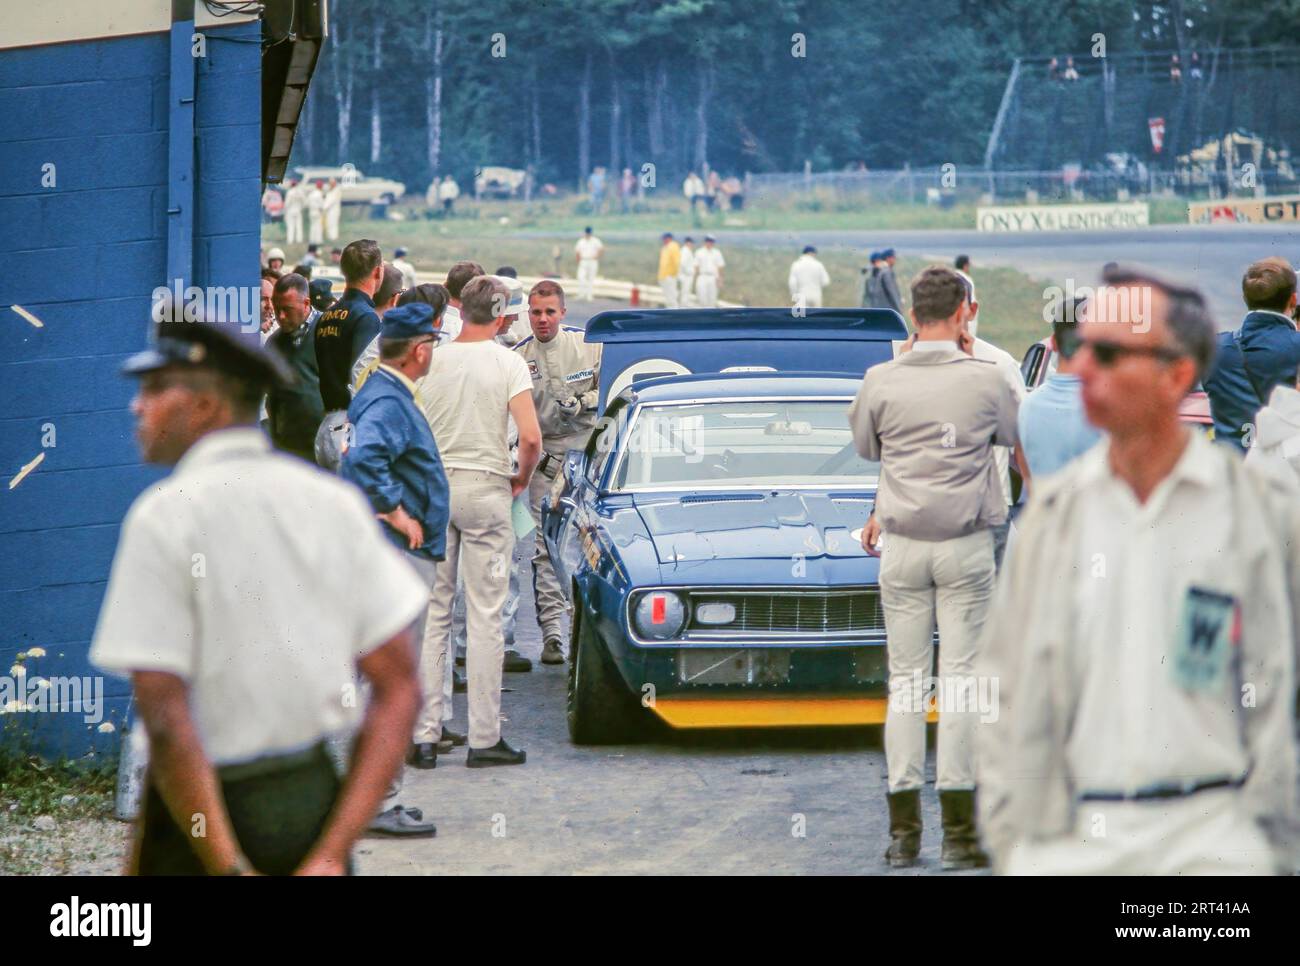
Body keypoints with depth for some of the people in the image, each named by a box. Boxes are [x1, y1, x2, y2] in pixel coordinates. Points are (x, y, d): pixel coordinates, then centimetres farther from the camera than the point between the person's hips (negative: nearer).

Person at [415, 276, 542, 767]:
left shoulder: (432, 361, 2)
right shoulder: (508, 363, -6)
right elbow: (531, 437, -15)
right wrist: (521, 478, 3)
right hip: (485, 487, -3)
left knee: (432, 613, 8)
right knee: (485, 616, 1)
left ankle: (424, 731, 6)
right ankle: (484, 738, 1)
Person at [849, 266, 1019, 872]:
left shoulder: (881, 382, -4)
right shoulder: (984, 381, -8)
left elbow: (865, 447, 11)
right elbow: (1011, 434, 12)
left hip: (901, 546, 2)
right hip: (966, 544, -1)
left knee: (905, 680, 6)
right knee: (961, 679, 0)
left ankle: (904, 831, 5)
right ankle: (959, 832, -2)